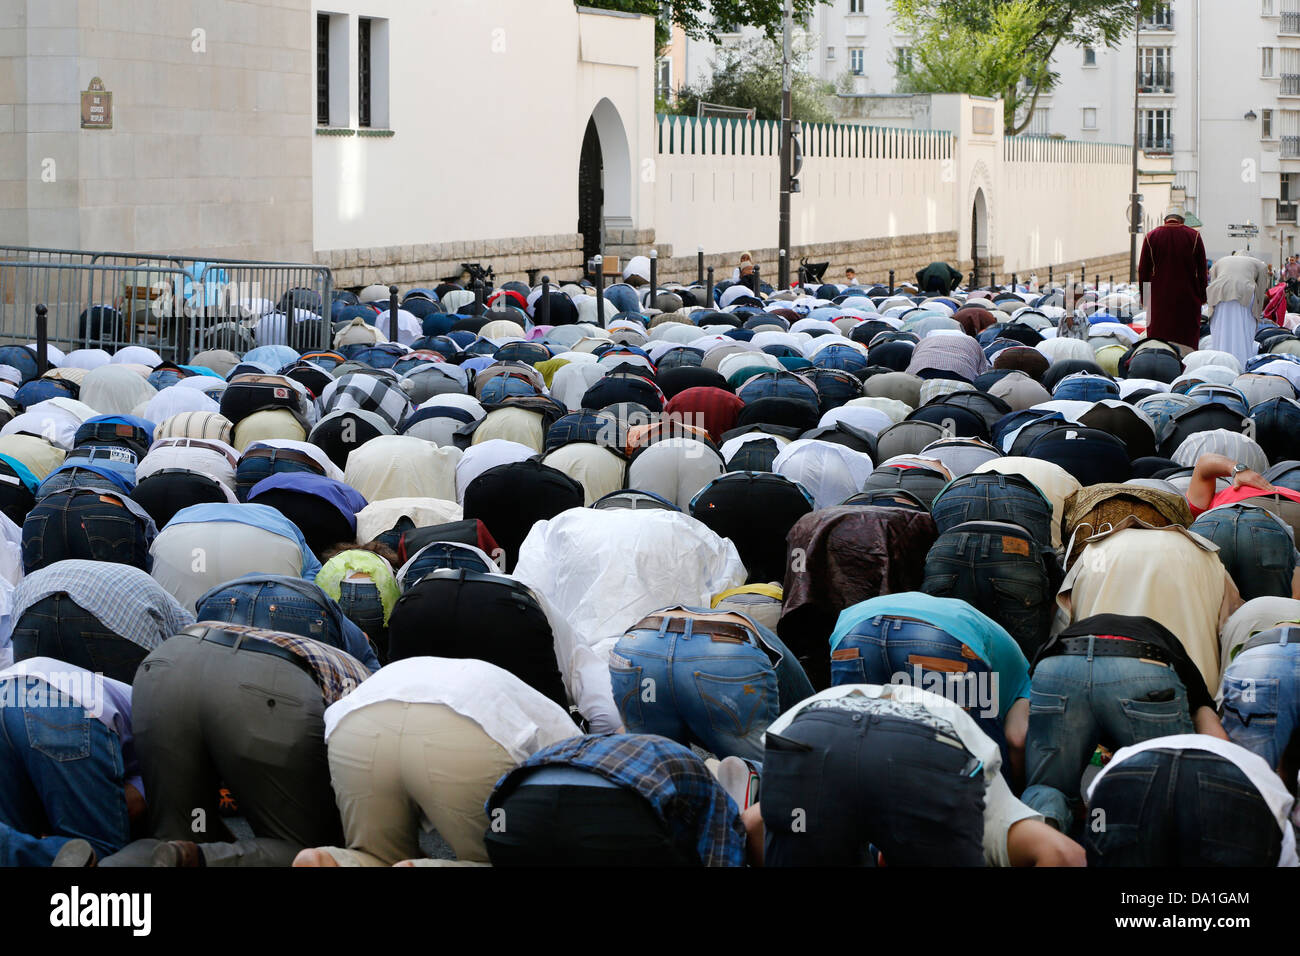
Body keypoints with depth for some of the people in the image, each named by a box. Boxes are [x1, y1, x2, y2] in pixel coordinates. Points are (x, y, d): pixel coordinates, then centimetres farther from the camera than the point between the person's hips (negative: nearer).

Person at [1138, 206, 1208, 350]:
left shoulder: (1151, 237, 3)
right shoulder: (1194, 236, 1)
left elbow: (1143, 271, 6)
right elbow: (1202, 270, 3)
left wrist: (1144, 296, 14)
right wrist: (1202, 296, 10)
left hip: (1159, 299, 1)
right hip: (1188, 299, 0)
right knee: (1188, 338, 3)